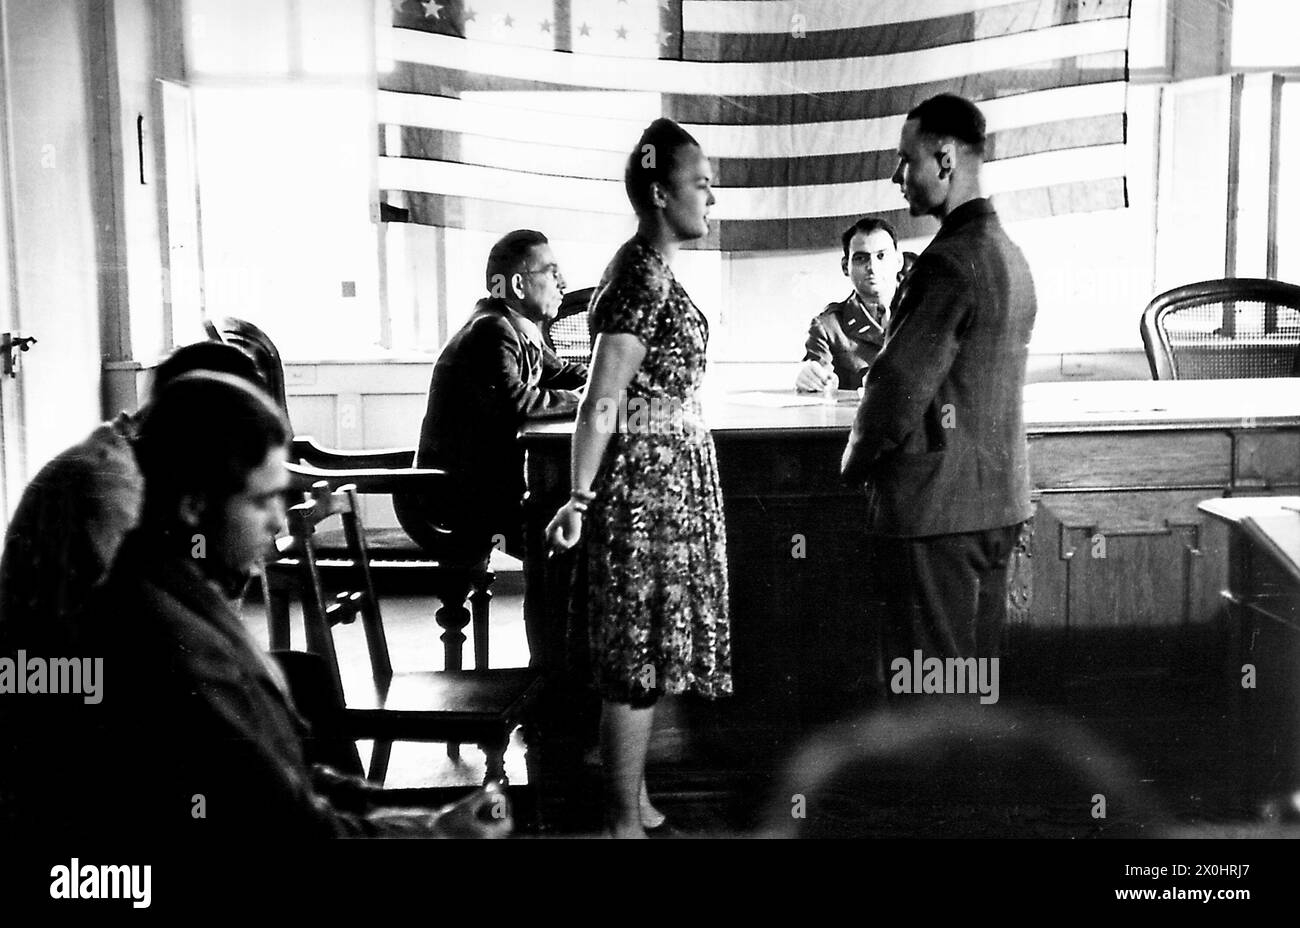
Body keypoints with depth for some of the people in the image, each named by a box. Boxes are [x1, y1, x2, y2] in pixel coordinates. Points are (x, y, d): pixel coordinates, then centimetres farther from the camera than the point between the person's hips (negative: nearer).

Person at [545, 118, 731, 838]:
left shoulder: (647, 268, 13)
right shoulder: (644, 278, -16)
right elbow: (600, 405, -19)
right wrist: (579, 500, -18)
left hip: (666, 480, 10)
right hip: (652, 481, -10)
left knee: (642, 656, 15)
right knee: (638, 656, -1)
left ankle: (636, 801, 27)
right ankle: (625, 821, 9)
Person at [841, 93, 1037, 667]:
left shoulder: (950, 261, -18)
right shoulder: (1010, 256, 12)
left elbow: (902, 384, -20)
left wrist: (856, 460, -2)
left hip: (936, 507, -9)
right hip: (998, 498, 9)